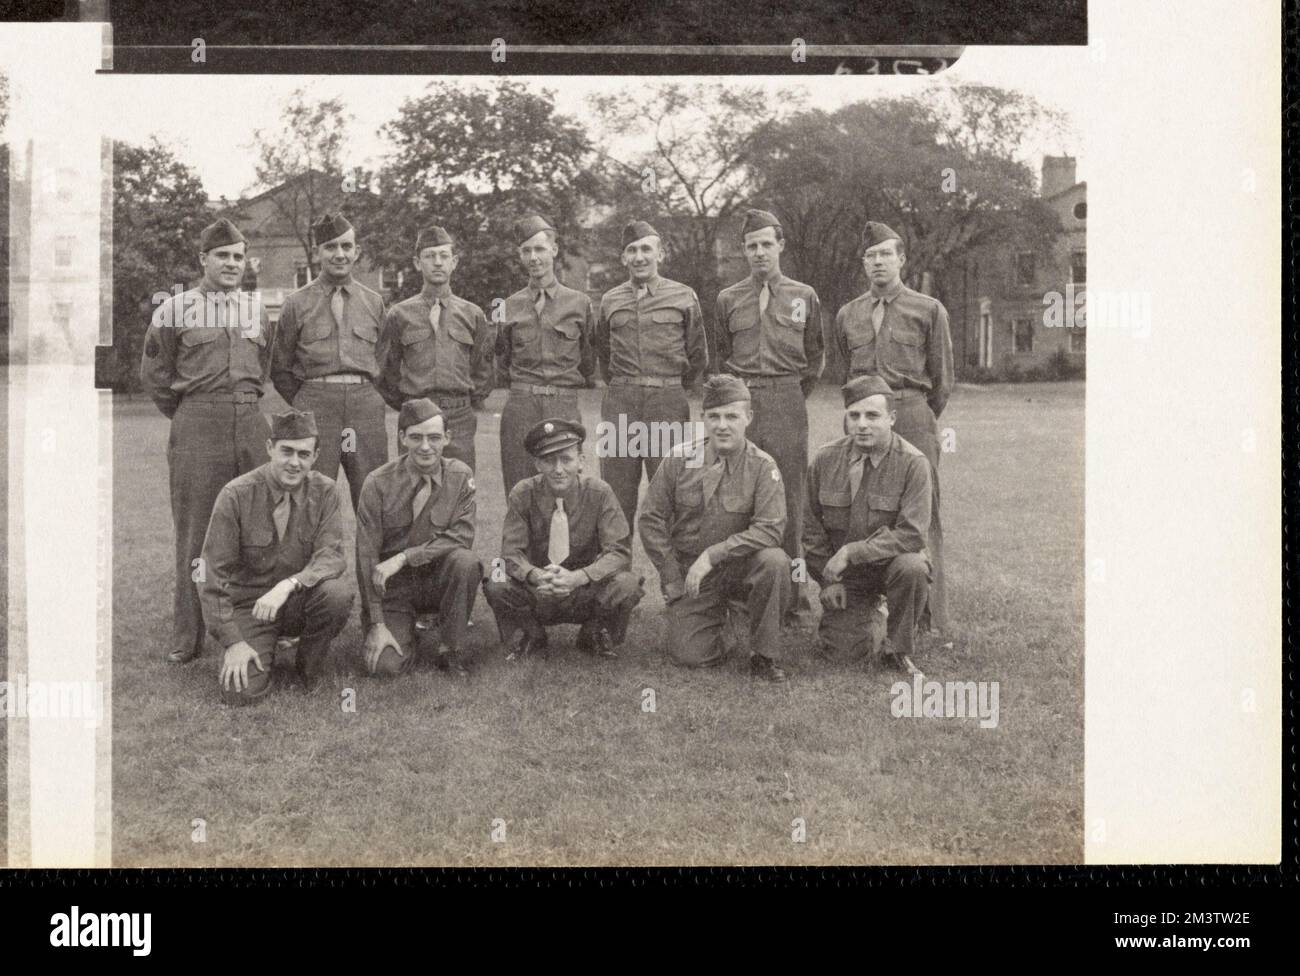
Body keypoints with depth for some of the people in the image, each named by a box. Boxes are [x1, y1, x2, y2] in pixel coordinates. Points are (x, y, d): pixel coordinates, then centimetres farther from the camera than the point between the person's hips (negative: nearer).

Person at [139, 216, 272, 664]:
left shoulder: (257, 308, 13)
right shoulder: (175, 309, 1)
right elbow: (154, 374, 7)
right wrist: (188, 417, 10)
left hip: (250, 422, 4)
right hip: (196, 427, -4)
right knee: (194, 531, -3)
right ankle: (186, 637, 3)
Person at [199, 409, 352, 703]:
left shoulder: (324, 491, -6)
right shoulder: (236, 495, -13)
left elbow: (332, 556, -15)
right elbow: (212, 573, -10)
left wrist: (288, 585, -35)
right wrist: (232, 641, -15)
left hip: (301, 601, 2)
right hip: (250, 605, -1)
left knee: (337, 593, -31)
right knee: (242, 691, -22)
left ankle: (308, 670, -3)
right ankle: (263, 655, 14)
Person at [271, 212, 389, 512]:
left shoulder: (373, 302, 13)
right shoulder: (297, 304, 7)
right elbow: (280, 369, 13)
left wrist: (366, 399, 11)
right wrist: (306, 404, 8)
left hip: (365, 404, 2)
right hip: (316, 406, -2)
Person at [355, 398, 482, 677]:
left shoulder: (460, 476, -5)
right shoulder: (378, 483, -11)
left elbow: (461, 536, -14)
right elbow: (366, 556, -10)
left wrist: (403, 557, -25)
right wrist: (377, 625, -15)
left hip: (438, 580, 1)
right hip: (393, 587, -1)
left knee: (465, 561, -31)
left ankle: (449, 650, -12)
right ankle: (400, 630, 17)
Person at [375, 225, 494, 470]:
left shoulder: (472, 315, 8)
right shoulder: (399, 315, 5)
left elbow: (483, 368, 17)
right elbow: (384, 370, 12)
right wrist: (404, 406, 13)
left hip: (460, 420, 1)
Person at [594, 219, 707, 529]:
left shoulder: (683, 297, 2)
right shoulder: (610, 300, 9)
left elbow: (698, 355, 11)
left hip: (669, 402, -2)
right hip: (619, 404, 2)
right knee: (616, 493, 3)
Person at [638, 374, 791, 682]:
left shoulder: (762, 466, -9)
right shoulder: (679, 460, -5)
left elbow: (770, 529, -20)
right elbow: (651, 520, 1)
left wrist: (713, 554, -27)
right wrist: (673, 578, -4)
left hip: (741, 568, -1)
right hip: (687, 571, 1)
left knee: (774, 561, -33)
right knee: (690, 655, -14)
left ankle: (764, 656, -13)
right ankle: (716, 616, 24)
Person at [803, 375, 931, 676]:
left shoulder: (912, 463, -16)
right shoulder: (826, 459, -5)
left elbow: (912, 534, -23)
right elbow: (812, 526, 6)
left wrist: (851, 552, -26)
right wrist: (828, 579, 0)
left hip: (891, 562, -2)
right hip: (843, 573, 3)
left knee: (912, 568, -36)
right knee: (842, 652, -9)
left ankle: (896, 649, -10)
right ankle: (864, 611, 28)